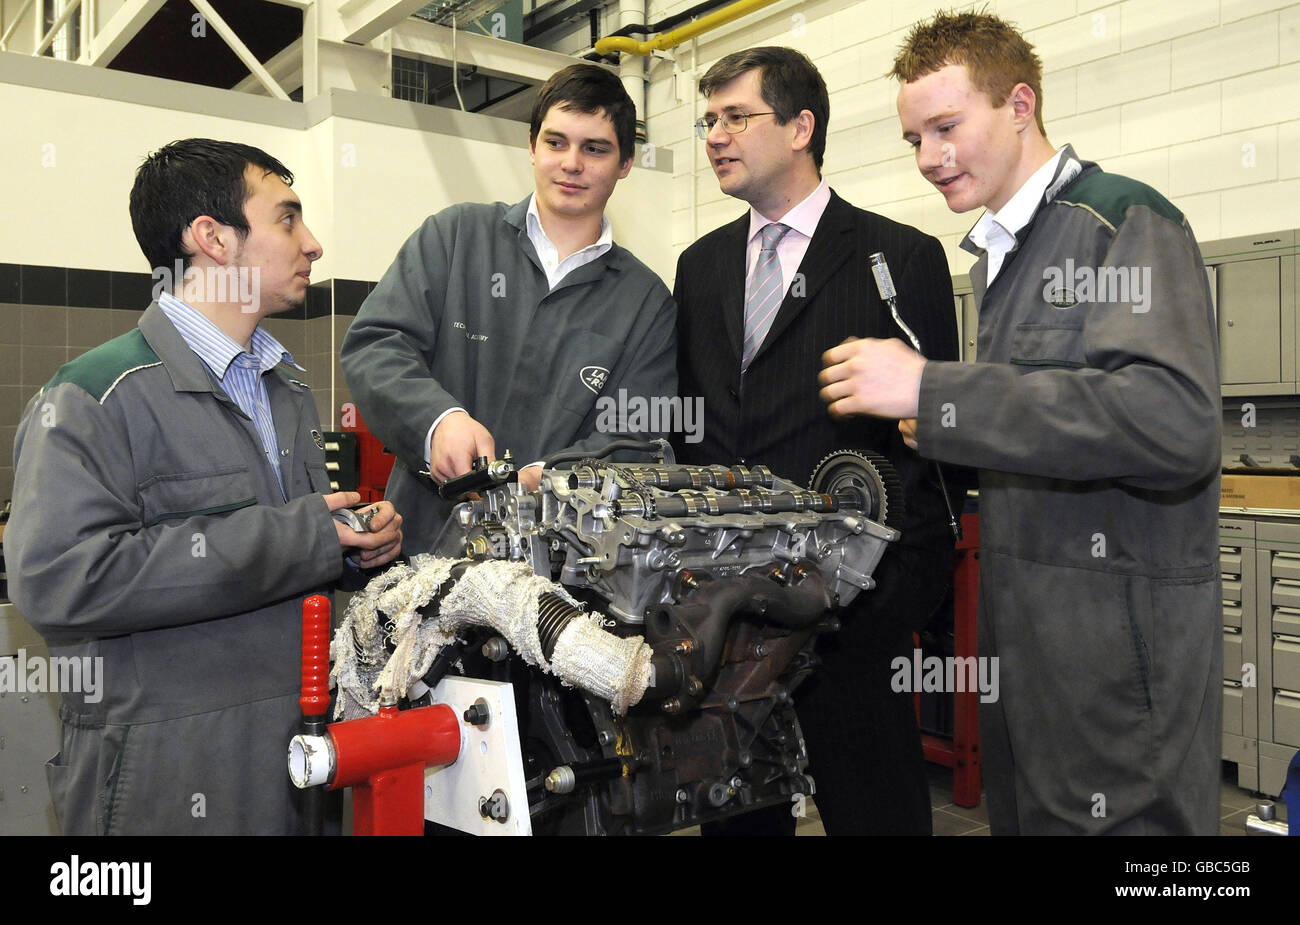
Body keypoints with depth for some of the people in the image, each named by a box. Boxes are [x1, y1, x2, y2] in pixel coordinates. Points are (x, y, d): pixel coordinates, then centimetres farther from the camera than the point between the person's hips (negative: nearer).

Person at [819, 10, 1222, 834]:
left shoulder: (1124, 221, -11)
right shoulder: (1002, 250, 15)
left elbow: (1176, 420, -26)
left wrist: (932, 389, -26)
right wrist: (954, 428, 3)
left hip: (1117, 635, -8)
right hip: (1020, 625, 8)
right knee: (1020, 812, 17)